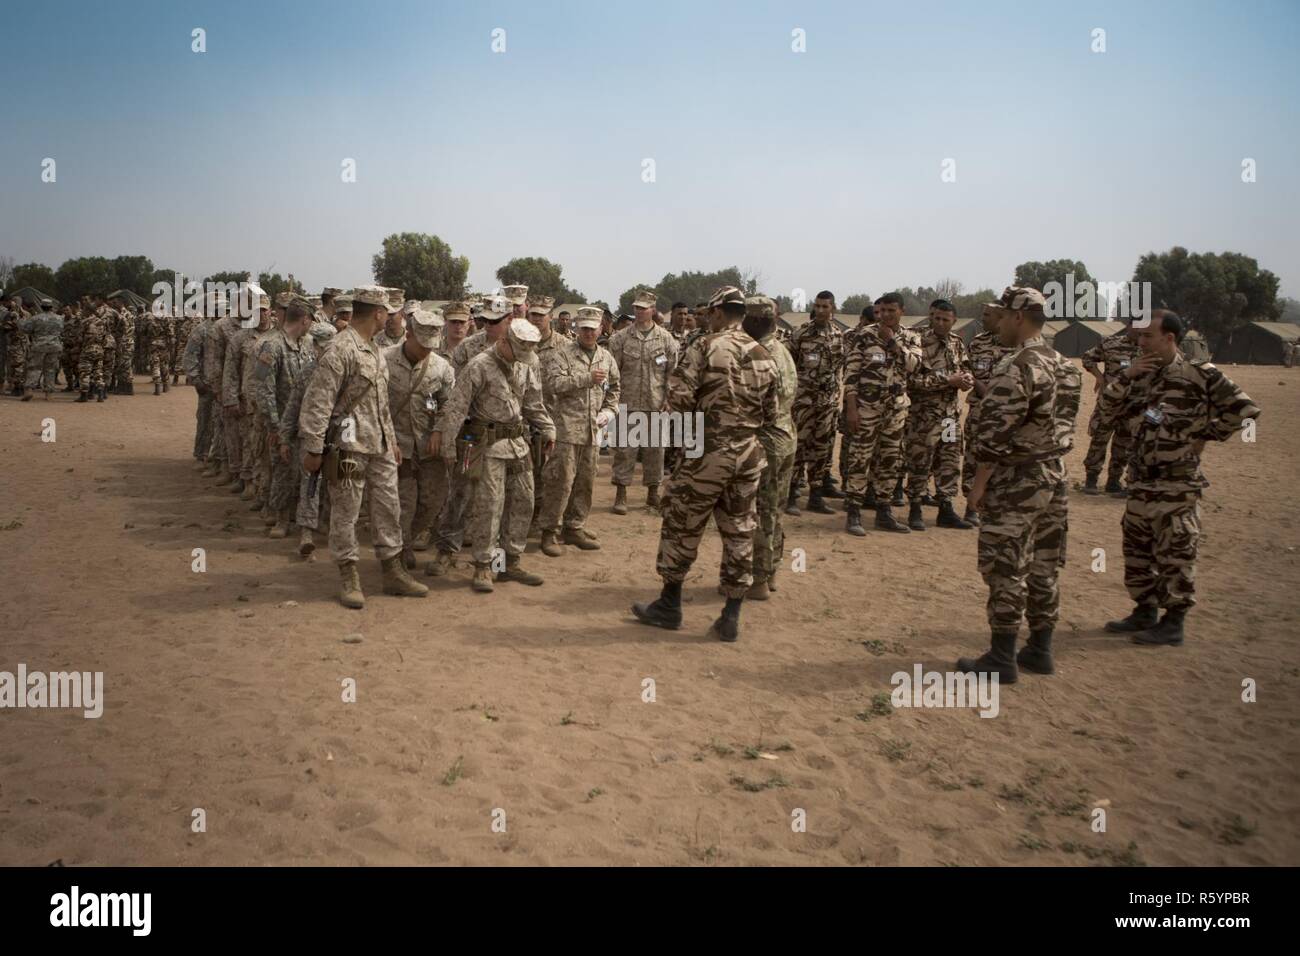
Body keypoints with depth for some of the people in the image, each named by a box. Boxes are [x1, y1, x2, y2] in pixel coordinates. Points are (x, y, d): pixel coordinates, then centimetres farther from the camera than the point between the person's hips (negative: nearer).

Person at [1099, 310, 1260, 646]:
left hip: (1177, 485, -7)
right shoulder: (1141, 377, 6)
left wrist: (1205, 434, -7)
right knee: (1136, 551, 15)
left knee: (1175, 556, 2)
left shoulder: (1201, 375, -12)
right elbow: (1107, 412, 1)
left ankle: (1173, 623, 13)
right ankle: (1145, 612, 29)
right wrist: (1124, 376, -9)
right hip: (1141, 483, 7)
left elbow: (1245, 410, -8)